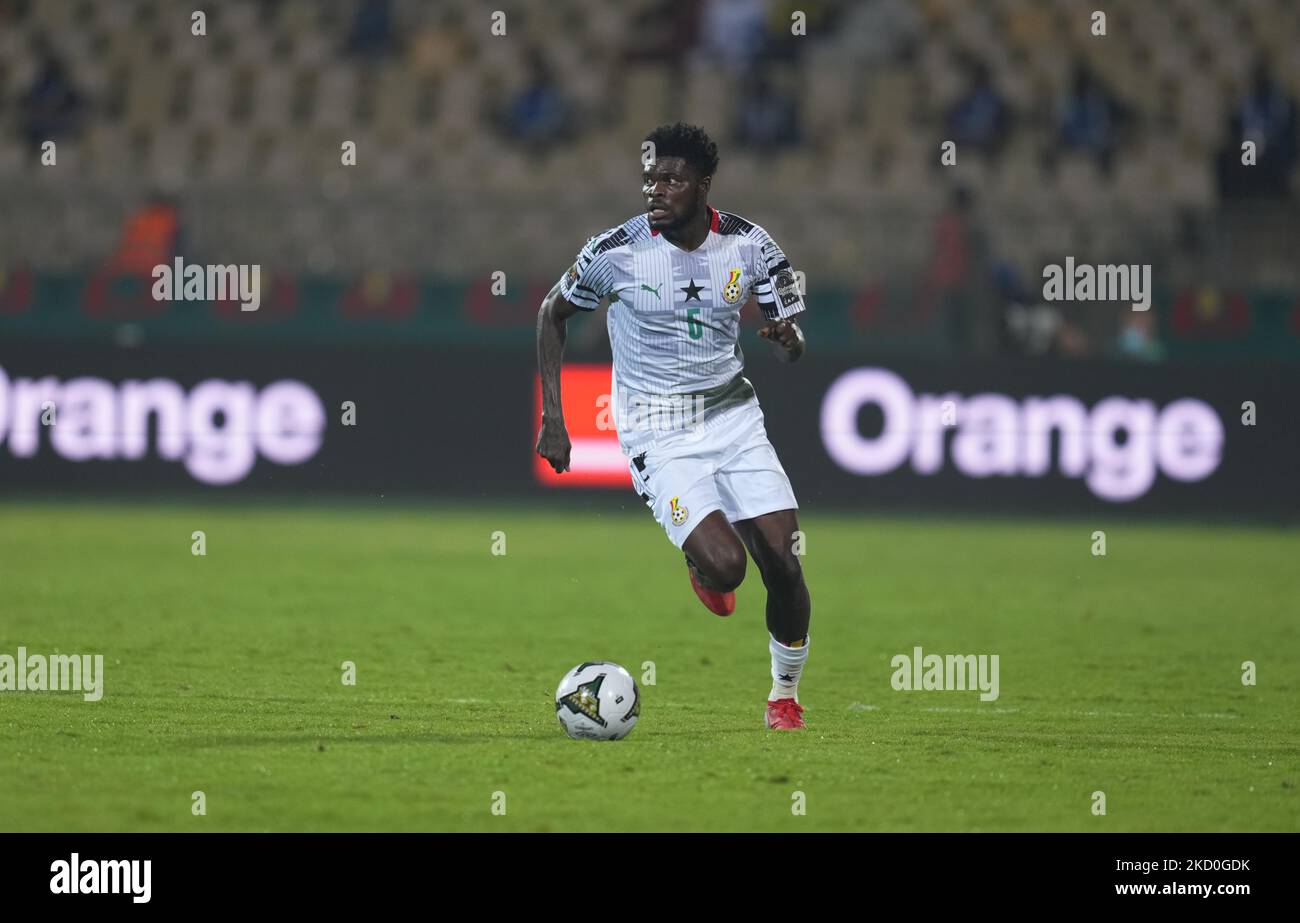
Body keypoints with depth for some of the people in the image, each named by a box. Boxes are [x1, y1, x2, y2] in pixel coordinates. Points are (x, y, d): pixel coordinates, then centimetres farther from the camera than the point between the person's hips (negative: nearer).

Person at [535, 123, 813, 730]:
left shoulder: (748, 245, -6)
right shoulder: (616, 251, -12)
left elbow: (793, 346, 3)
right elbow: (553, 313, 5)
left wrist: (788, 339, -23)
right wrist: (552, 418, -1)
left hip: (733, 413, 3)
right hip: (658, 433, -3)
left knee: (784, 564, -7)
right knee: (724, 564, -23)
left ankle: (785, 696, 16)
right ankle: (703, 567, 16)